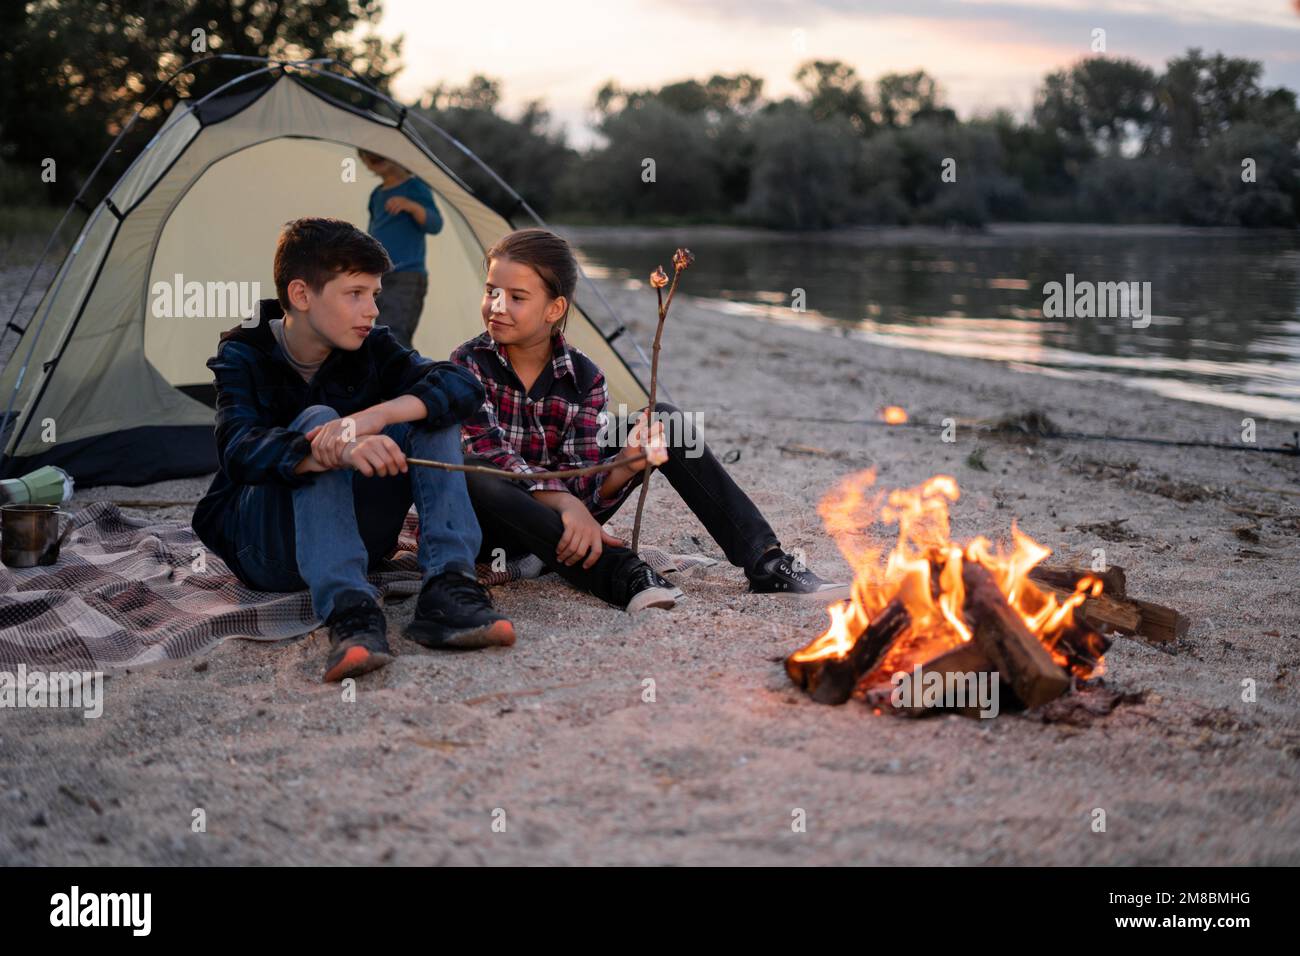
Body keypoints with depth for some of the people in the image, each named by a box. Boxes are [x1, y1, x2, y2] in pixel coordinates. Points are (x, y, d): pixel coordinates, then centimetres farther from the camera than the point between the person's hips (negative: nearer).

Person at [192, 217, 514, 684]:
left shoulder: (372, 348, -2)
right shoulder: (242, 356, -11)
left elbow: (462, 385, -19)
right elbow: (240, 449, -31)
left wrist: (378, 415, -38)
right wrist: (335, 450, -51)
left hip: (351, 535, 4)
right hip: (263, 548, -3)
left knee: (431, 413, -17)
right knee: (317, 418, -30)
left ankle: (446, 590, -31)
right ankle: (348, 610, -45)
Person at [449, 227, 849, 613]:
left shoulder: (584, 378, -6)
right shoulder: (469, 363, -13)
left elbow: (580, 485, -14)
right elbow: (492, 454, -27)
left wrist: (622, 469, -37)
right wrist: (565, 504, -41)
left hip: (562, 517, 3)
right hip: (495, 526, -3)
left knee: (662, 420, -13)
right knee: (471, 475, -41)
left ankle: (765, 561, -18)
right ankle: (618, 571, -47)